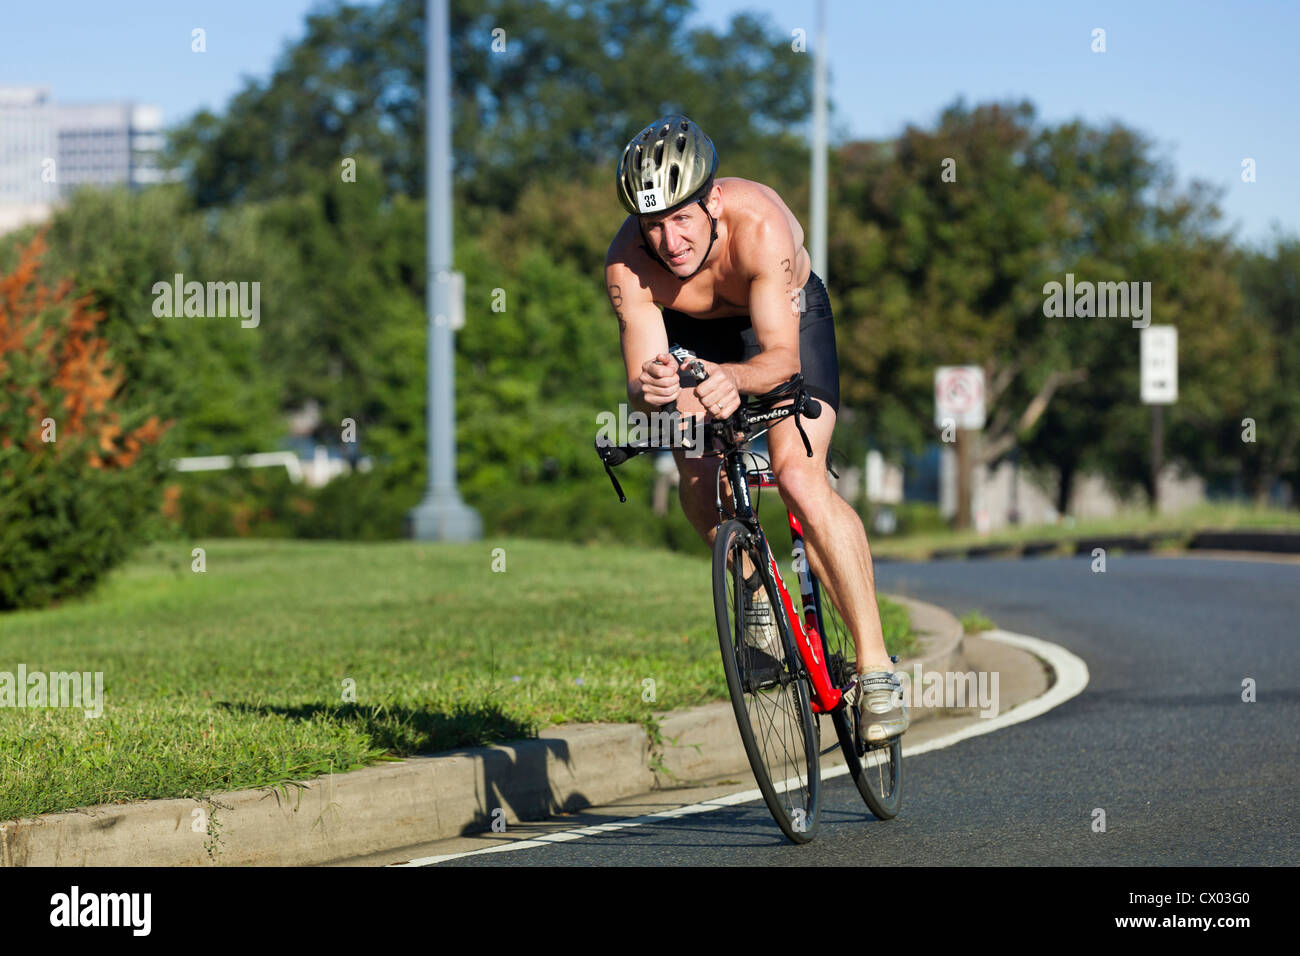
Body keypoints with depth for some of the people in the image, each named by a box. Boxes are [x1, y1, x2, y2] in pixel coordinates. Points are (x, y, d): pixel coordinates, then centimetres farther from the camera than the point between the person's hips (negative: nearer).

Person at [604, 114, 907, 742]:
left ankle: (875, 663, -18)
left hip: (789, 318, -3)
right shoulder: (627, 265, -31)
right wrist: (651, 391, -55)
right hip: (694, 333, 3)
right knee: (699, 485, -20)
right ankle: (756, 590, 11)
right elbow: (638, 385, -31)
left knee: (800, 481, -23)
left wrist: (733, 378, -61)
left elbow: (782, 357, -39)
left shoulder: (760, 226, -38)